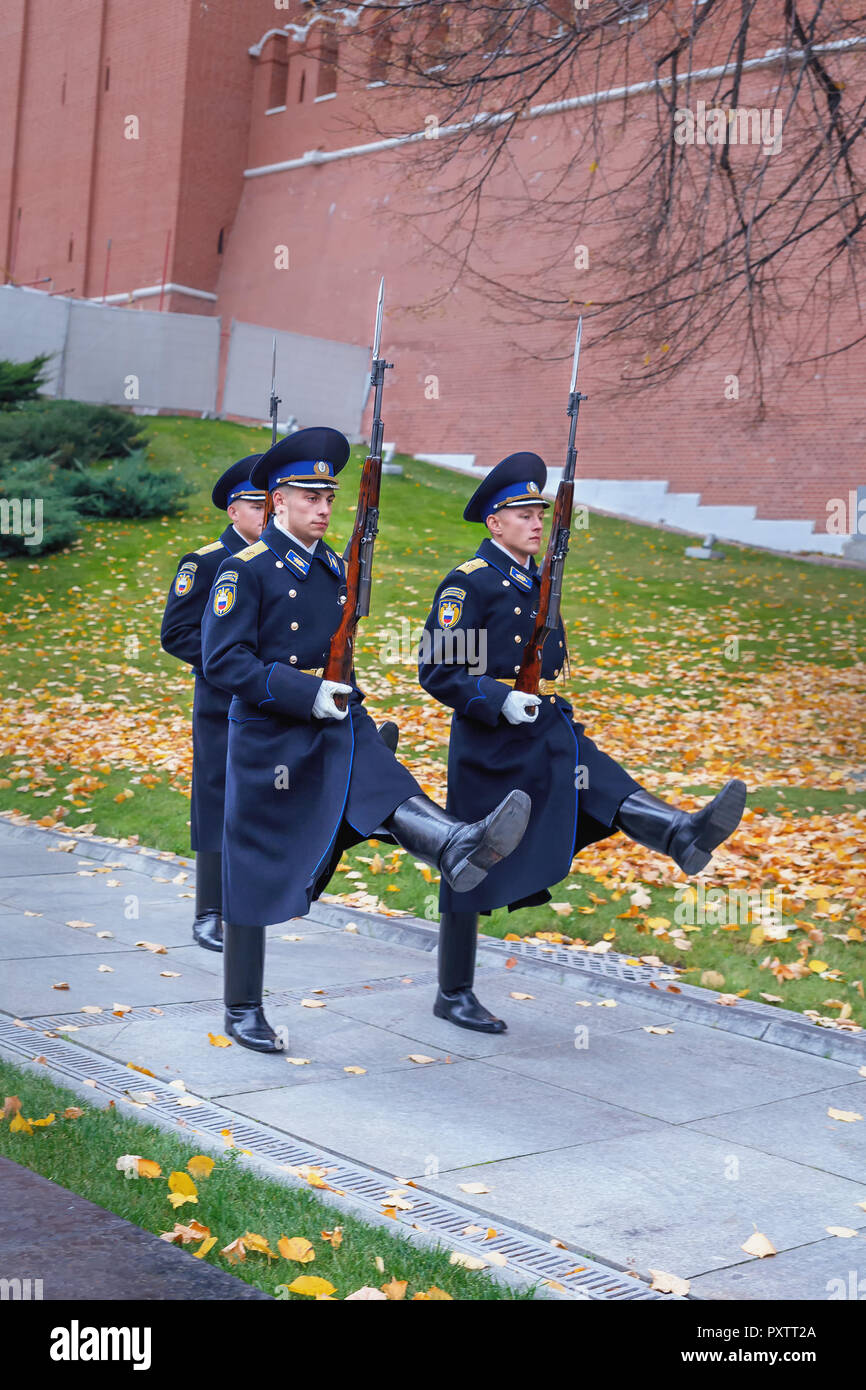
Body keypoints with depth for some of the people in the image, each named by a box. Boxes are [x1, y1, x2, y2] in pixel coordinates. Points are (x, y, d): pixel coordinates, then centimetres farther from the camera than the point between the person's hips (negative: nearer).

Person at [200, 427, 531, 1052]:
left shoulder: (335, 569, 12)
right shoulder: (246, 568, -8)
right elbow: (222, 659, -15)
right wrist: (307, 694, -21)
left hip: (336, 728, 5)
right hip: (267, 736, -5)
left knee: (382, 784, -26)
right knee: (255, 875, 3)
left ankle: (458, 846, -56)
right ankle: (243, 1009, 16)